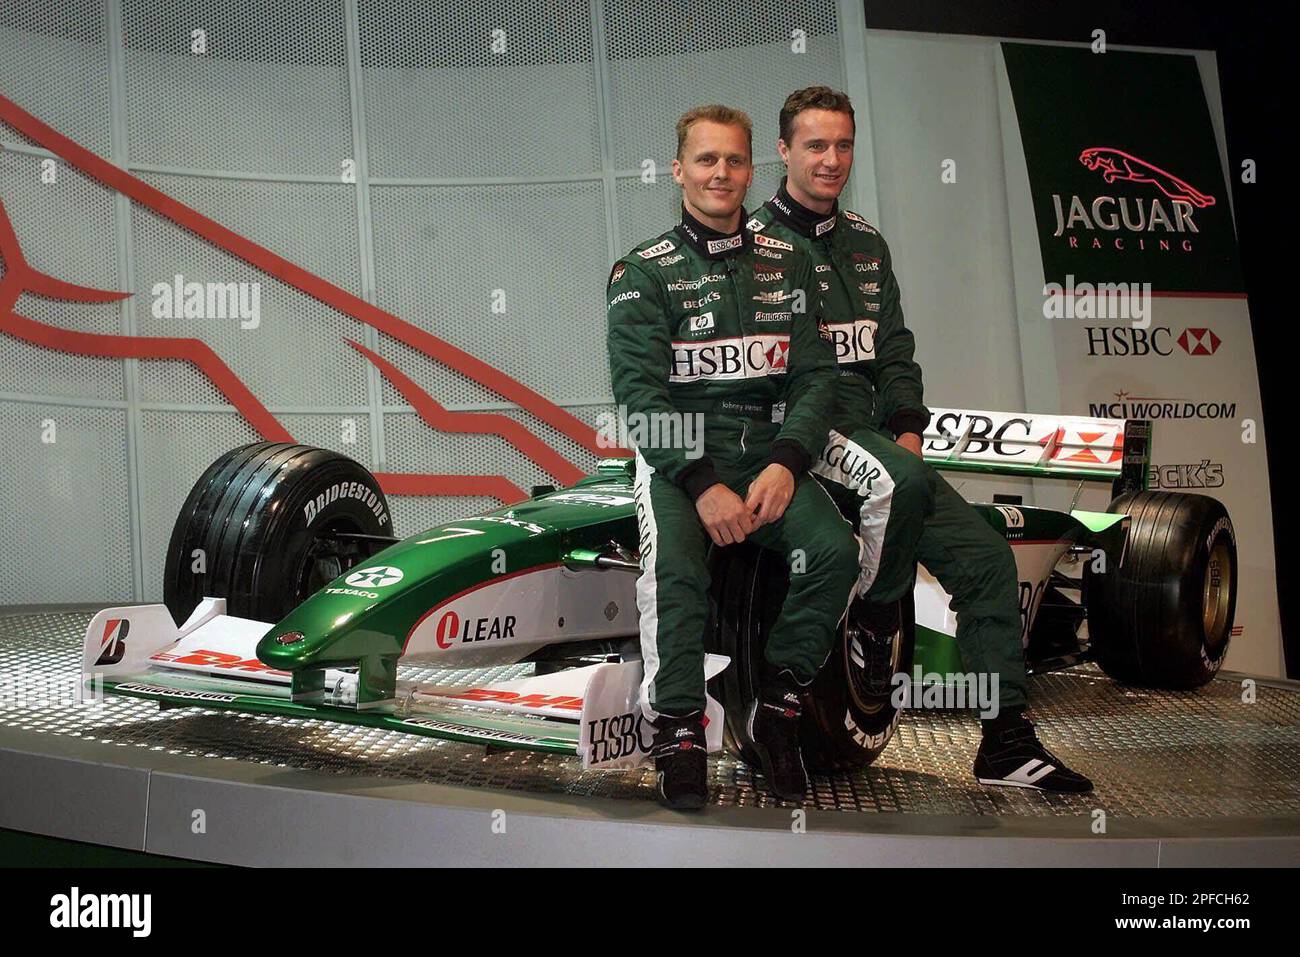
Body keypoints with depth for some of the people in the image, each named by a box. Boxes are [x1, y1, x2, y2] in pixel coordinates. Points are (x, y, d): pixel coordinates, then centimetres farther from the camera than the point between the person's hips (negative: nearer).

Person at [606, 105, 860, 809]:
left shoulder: (786, 265, 14)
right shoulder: (643, 272, 3)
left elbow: (815, 375, 7)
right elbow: (638, 393, -8)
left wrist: (786, 465, -12)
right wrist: (703, 485, -20)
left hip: (768, 453, 3)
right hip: (676, 458, -3)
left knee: (834, 548, -25)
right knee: (674, 570, -34)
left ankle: (777, 709, -8)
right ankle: (678, 737, -21)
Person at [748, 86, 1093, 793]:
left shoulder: (866, 244, 20)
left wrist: (907, 429, 2)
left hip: (875, 438, 7)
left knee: (986, 554, -8)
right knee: (900, 479, -37)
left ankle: (1007, 740, -5)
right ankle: (874, 622, -15)